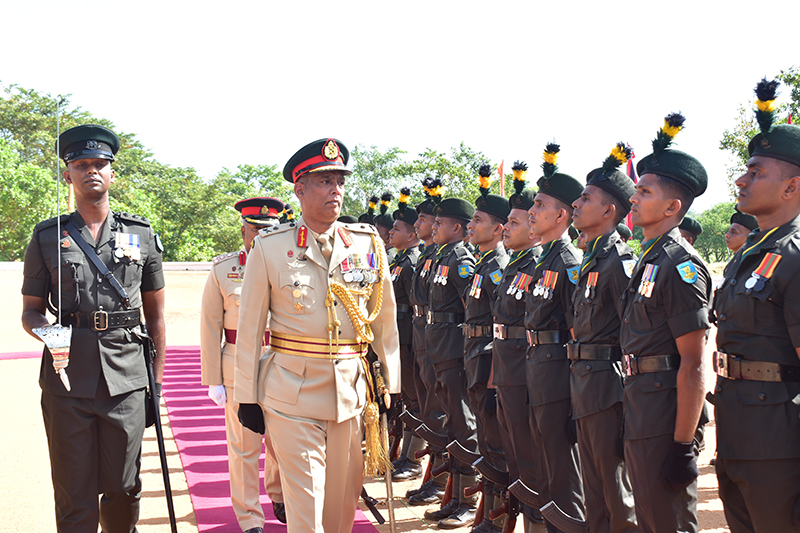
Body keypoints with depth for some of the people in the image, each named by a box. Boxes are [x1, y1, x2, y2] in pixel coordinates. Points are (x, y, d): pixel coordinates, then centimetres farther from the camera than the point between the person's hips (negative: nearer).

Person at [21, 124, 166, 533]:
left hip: (126, 380, 1)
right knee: (74, 496, 4)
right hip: (67, 382, 0)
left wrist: (157, 377, 8)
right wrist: (45, 331, -13)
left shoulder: (141, 235, 8)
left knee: (123, 490, 9)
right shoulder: (47, 237, 7)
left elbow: (155, 314, 12)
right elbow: (30, 310, 11)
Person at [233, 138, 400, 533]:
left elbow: (385, 319, 9)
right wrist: (247, 397, 0)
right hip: (291, 394, -3)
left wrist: (391, 387, 8)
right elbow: (250, 326, 0)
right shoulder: (269, 247, -3)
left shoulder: (368, 244, 4)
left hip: (352, 392, 3)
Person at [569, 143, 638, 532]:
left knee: (618, 493, 0)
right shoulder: (589, 260, 15)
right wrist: (579, 389, 18)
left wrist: (629, 403, -19)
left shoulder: (619, 260, -14)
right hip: (584, 388, 9)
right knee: (594, 491, 16)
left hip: (608, 386, -9)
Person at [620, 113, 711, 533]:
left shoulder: (681, 265, -16)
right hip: (639, 417, 10)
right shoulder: (648, 261, 14)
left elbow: (693, 365, -20)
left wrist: (683, 446, -22)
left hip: (665, 416, -10)